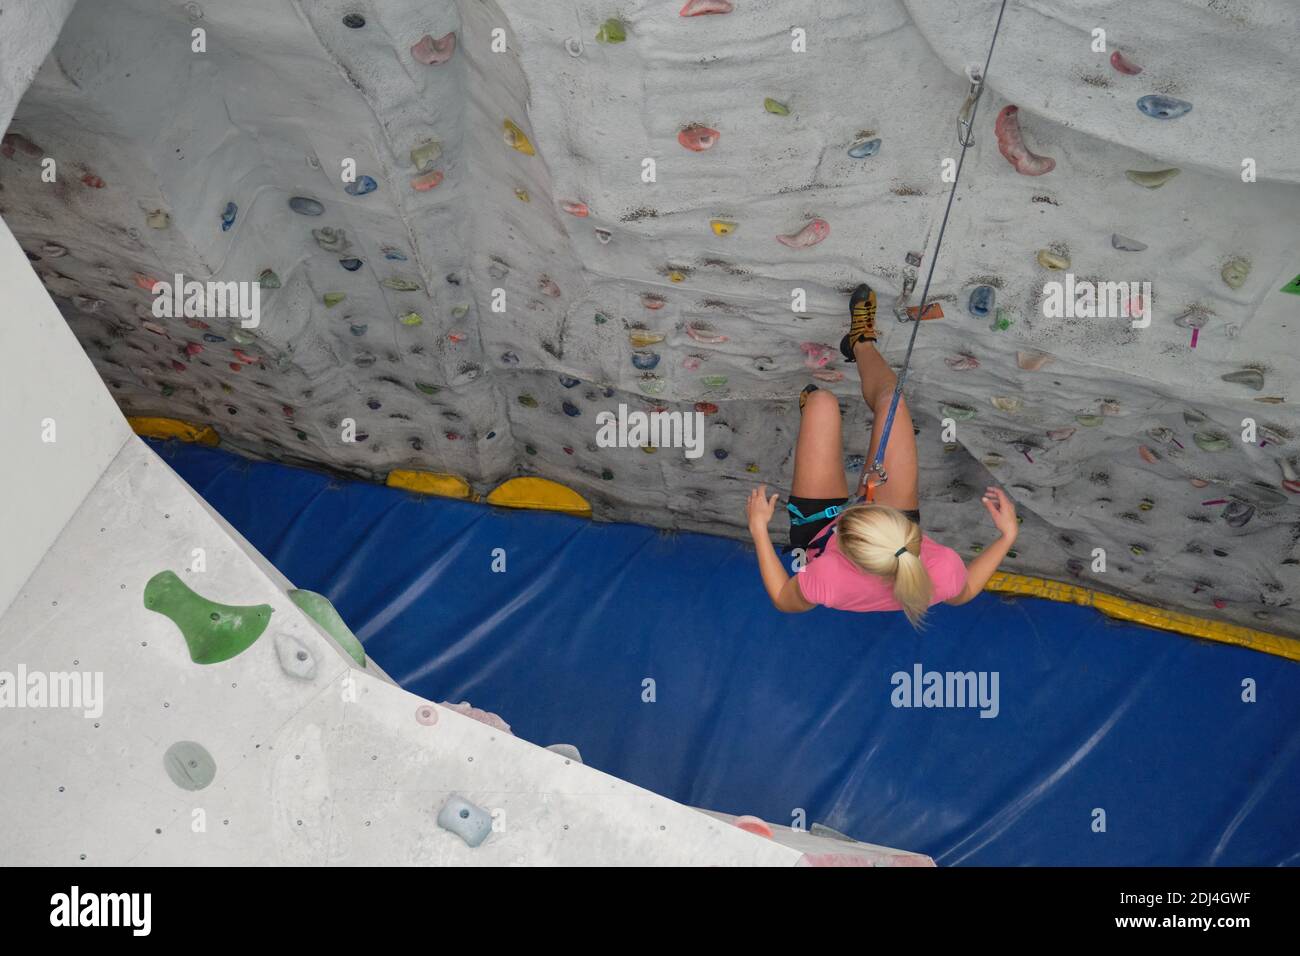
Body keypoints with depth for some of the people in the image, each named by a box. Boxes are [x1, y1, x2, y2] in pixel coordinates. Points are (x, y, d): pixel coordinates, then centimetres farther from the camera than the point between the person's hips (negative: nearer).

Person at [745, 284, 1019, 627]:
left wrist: (758, 528, -22)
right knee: (891, 402, 2)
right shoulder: (941, 571, -40)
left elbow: (784, 600, -22)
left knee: (821, 401, 3)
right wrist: (1008, 535, -19)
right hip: (892, 528, 2)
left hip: (818, 531, -1)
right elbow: (963, 592, -12)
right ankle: (861, 344, 41)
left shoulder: (827, 579, -47)